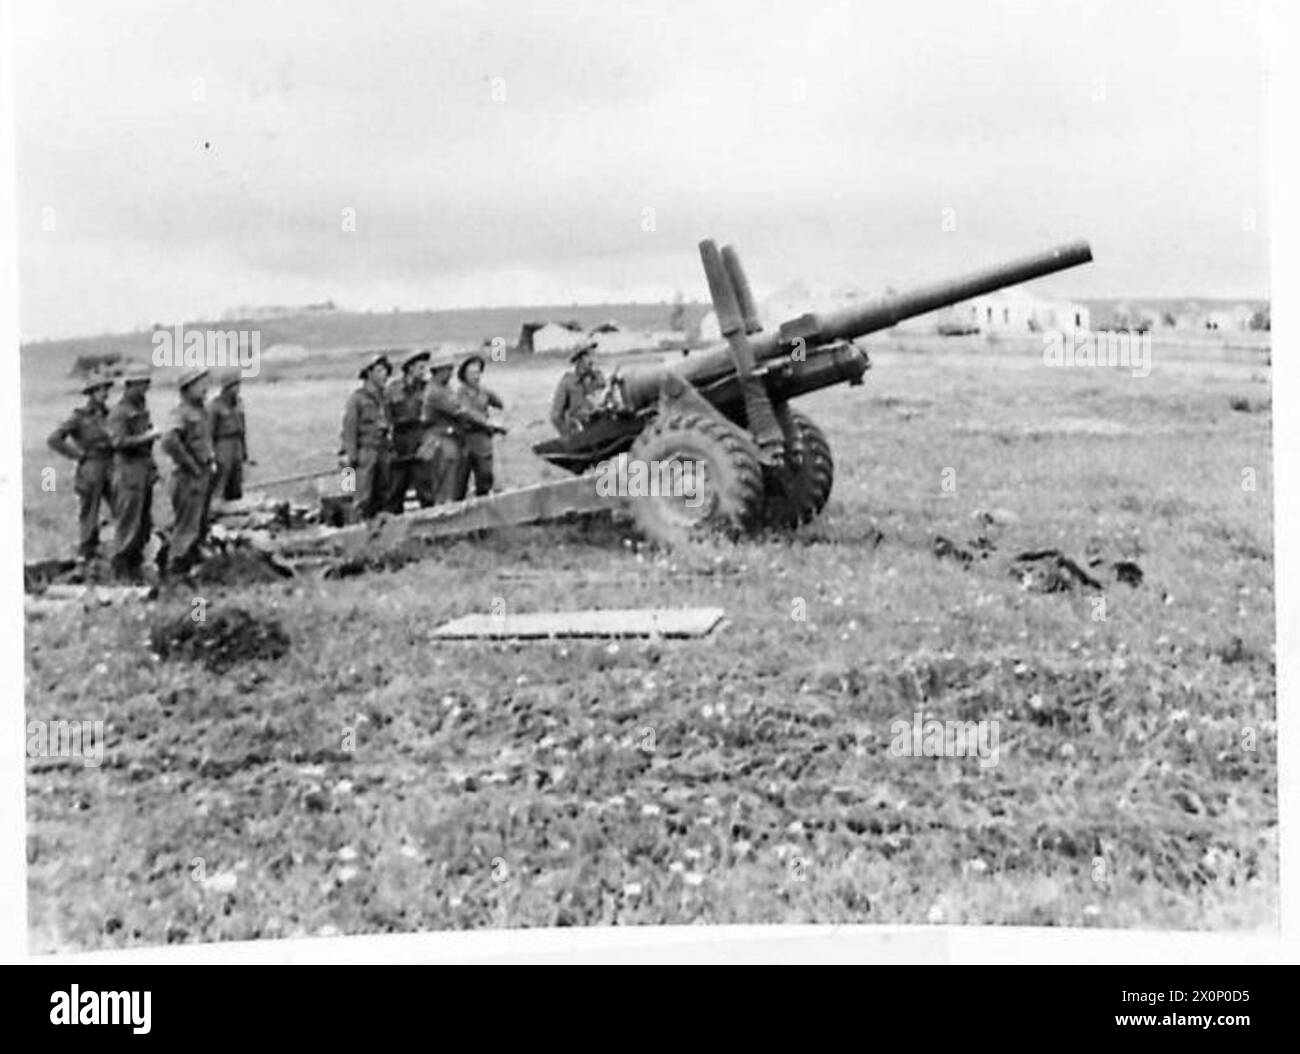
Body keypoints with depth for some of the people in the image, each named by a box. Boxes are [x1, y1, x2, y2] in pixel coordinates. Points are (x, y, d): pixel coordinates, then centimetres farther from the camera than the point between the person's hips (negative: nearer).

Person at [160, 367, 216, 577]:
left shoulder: (201, 411, 13)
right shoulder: (181, 412, -16)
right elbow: (169, 442, -33)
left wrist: (212, 461, 17)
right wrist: (191, 466, -24)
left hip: (204, 476, 9)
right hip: (189, 480, -9)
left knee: (200, 527, 18)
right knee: (186, 527, -4)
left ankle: (193, 560, 31)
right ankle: (176, 569, 3)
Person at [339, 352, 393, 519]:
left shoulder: (384, 399, 16)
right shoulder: (357, 397, -2)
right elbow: (349, 428, -6)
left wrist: (390, 452, 15)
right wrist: (351, 456, -13)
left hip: (383, 453, 6)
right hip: (364, 453, -6)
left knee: (382, 498, 4)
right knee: (363, 499, -9)